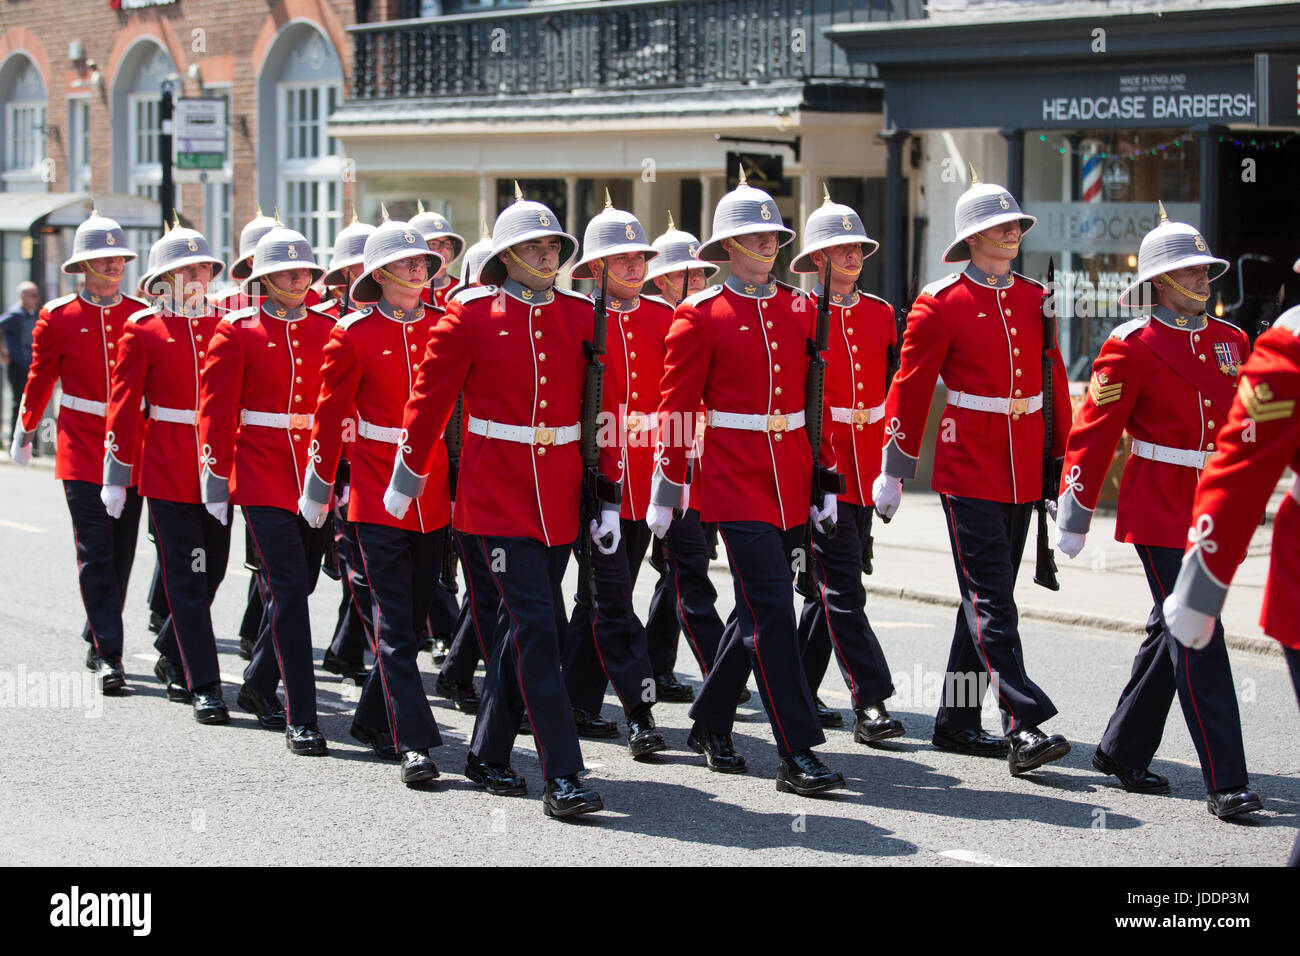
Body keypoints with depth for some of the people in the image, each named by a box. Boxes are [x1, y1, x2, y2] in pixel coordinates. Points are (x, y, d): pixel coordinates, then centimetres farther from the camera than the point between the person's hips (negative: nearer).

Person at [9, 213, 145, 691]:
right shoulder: (57, 316, -1)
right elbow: (40, 378, 10)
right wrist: (24, 432, 19)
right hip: (82, 451, -3)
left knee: (121, 555, 8)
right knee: (95, 555, -9)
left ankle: (97, 641, 25)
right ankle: (109, 654, -9)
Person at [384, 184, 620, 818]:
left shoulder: (583, 316, 6)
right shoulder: (471, 315, -4)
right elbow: (429, 400, 2)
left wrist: (609, 497, 5)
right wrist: (407, 477, 6)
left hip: (560, 498, 5)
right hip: (496, 496, -4)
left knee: (525, 627, 12)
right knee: (537, 628, -11)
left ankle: (488, 756, 28)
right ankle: (561, 778, -11)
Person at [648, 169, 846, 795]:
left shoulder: (799, 308, 10)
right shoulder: (700, 317, -4)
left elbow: (819, 399, 14)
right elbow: (676, 408, -1)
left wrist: (825, 478, 10)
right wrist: (666, 490, -1)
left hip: (791, 484, 6)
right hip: (737, 484, -6)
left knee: (760, 609, 13)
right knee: (772, 611, -11)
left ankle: (711, 723, 31)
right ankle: (797, 754, -10)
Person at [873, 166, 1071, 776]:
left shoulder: (1037, 300, 10)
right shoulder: (940, 303, -6)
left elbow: (1055, 387, 15)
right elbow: (910, 388, -4)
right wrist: (892, 472, -3)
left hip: (1022, 472, 6)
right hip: (967, 470, -6)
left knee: (988, 595, 11)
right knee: (990, 601, -10)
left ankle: (957, 723, 20)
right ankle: (1024, 728, -17)